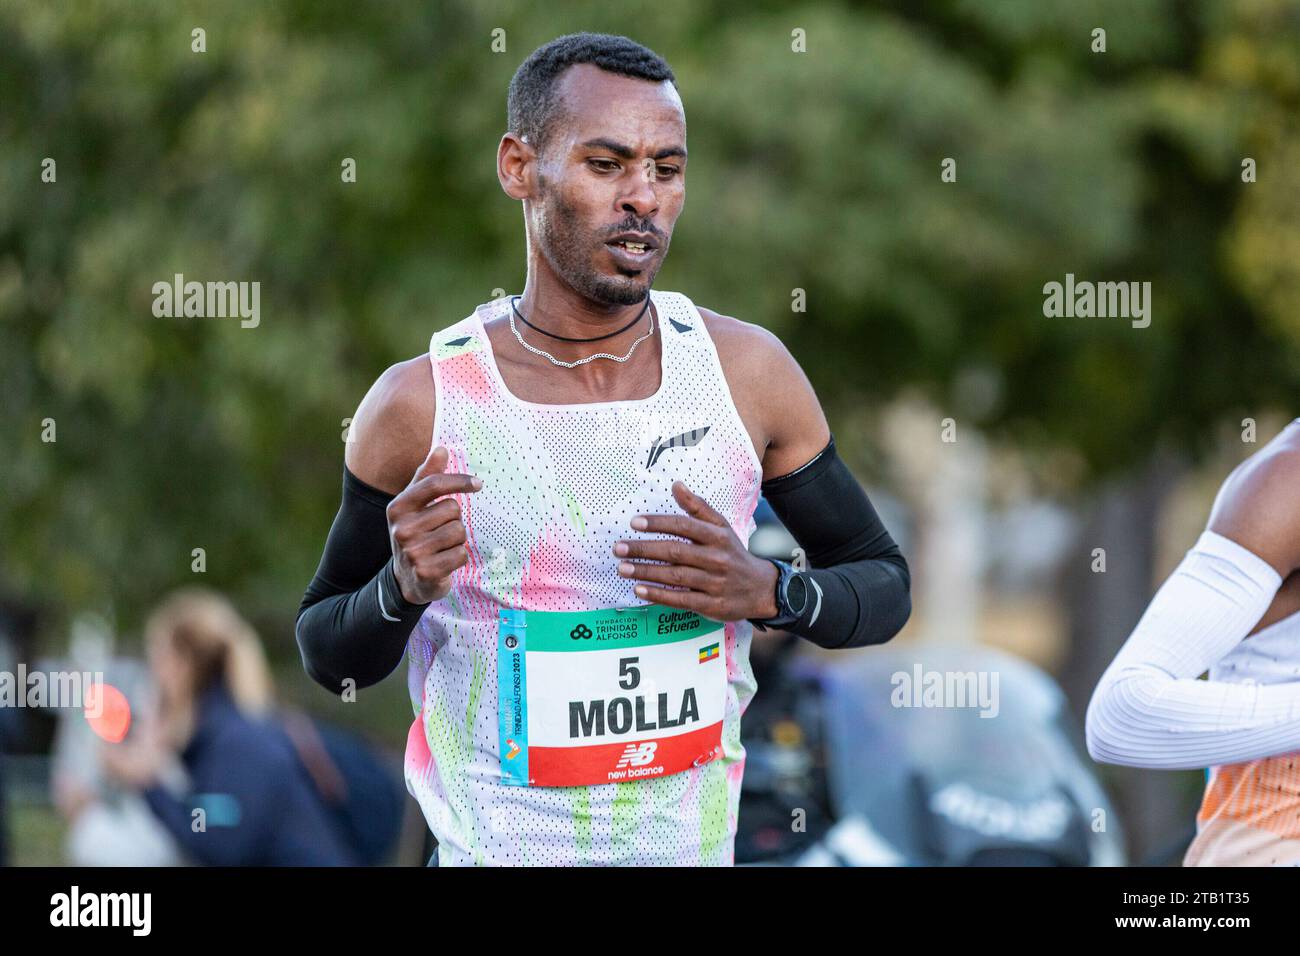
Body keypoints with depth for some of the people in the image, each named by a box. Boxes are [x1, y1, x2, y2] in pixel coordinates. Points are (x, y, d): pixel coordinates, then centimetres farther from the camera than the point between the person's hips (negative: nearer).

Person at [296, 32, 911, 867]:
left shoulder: (749, 373, -6)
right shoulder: (419, 406, -10)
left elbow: (884, 586, 4)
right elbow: (327, 656, 0)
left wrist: (766, 592, -15)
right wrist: (401, 591, -20)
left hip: (695, 841, 2)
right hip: (493, 845, -2)